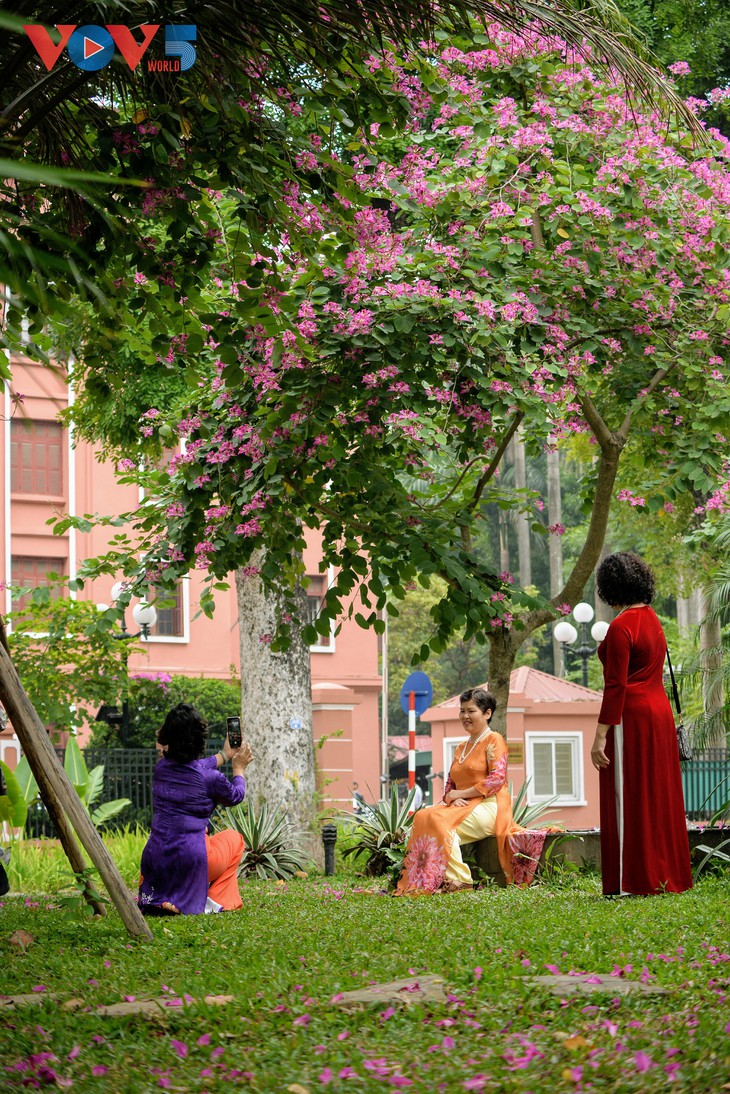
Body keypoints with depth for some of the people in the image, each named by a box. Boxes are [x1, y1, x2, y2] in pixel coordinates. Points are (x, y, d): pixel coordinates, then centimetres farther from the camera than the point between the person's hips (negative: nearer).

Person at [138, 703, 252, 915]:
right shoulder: (211, 778, -11)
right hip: (191, 862, -5)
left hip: (155, 862, 5)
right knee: (234, 838, 27)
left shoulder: (161, 768, 2)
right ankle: (215, 901, 13)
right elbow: (235, 796, 13)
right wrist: (239, 768, 31)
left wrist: (224, 755, 38)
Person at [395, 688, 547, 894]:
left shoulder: (493, 740, 1)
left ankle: (459, 879, -30)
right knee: (422, 817, -20)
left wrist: (460, 794, -12)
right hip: (463, 807, 7)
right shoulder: (461, 748, 24)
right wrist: (452, 798, -6)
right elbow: (450, 784, 19)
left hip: (488, 807, -7)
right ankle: (423, 881, -26)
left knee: (439, 820, -31)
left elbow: (497, 779, -12)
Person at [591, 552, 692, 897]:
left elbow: (616, 686, -19)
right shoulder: (652, 619, 11)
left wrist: (600, 736, -18)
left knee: (629, 799, -3)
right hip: (660, 712, 9)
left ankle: (634, 882, -1)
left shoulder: (620, 627, -15)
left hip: (631, 716, -9)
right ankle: (667, 875, 17)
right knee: (659, 798, 12)